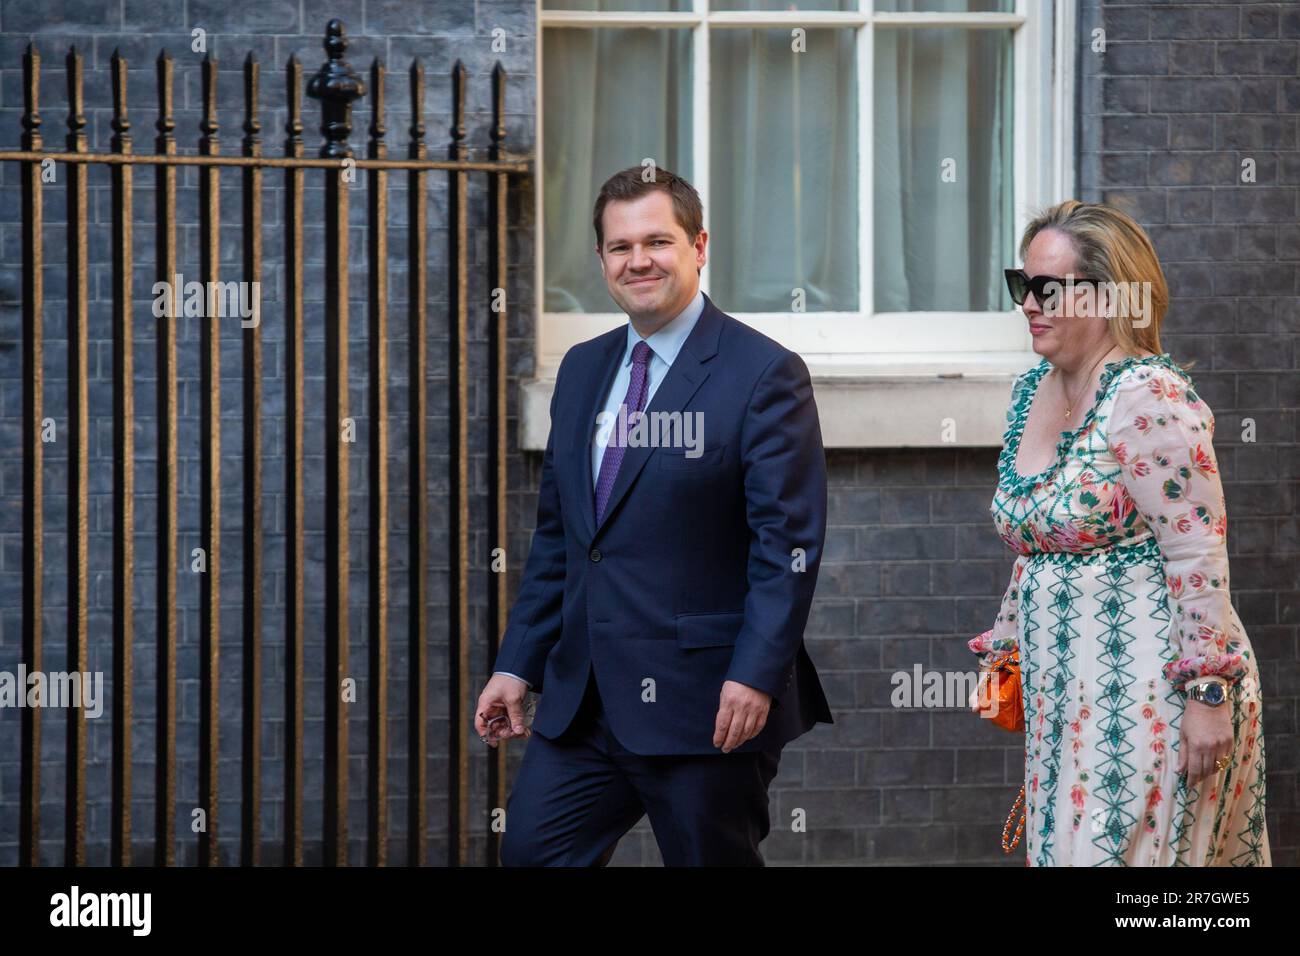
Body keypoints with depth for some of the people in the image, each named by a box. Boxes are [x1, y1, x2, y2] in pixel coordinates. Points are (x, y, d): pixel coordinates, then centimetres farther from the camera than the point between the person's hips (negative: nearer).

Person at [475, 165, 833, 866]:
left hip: (704, 703, -6)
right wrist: (518, 663, 12)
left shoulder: (763, 374, -8)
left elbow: (789, 542, -13)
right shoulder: (582, 370, 14)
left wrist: (756, 674, -21)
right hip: (582, 697, 7)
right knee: (529, 850, 3)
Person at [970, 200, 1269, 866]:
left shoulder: (1147, 397, -16)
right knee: (1063, 847, 9)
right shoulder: (1030, 393, 10)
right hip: (1062, 687, 8)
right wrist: (1004, 649, 22)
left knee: (1115, 850, -8)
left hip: (1147, 682, -8)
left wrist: (1207, 695, -20)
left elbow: (1198, 556, -18)